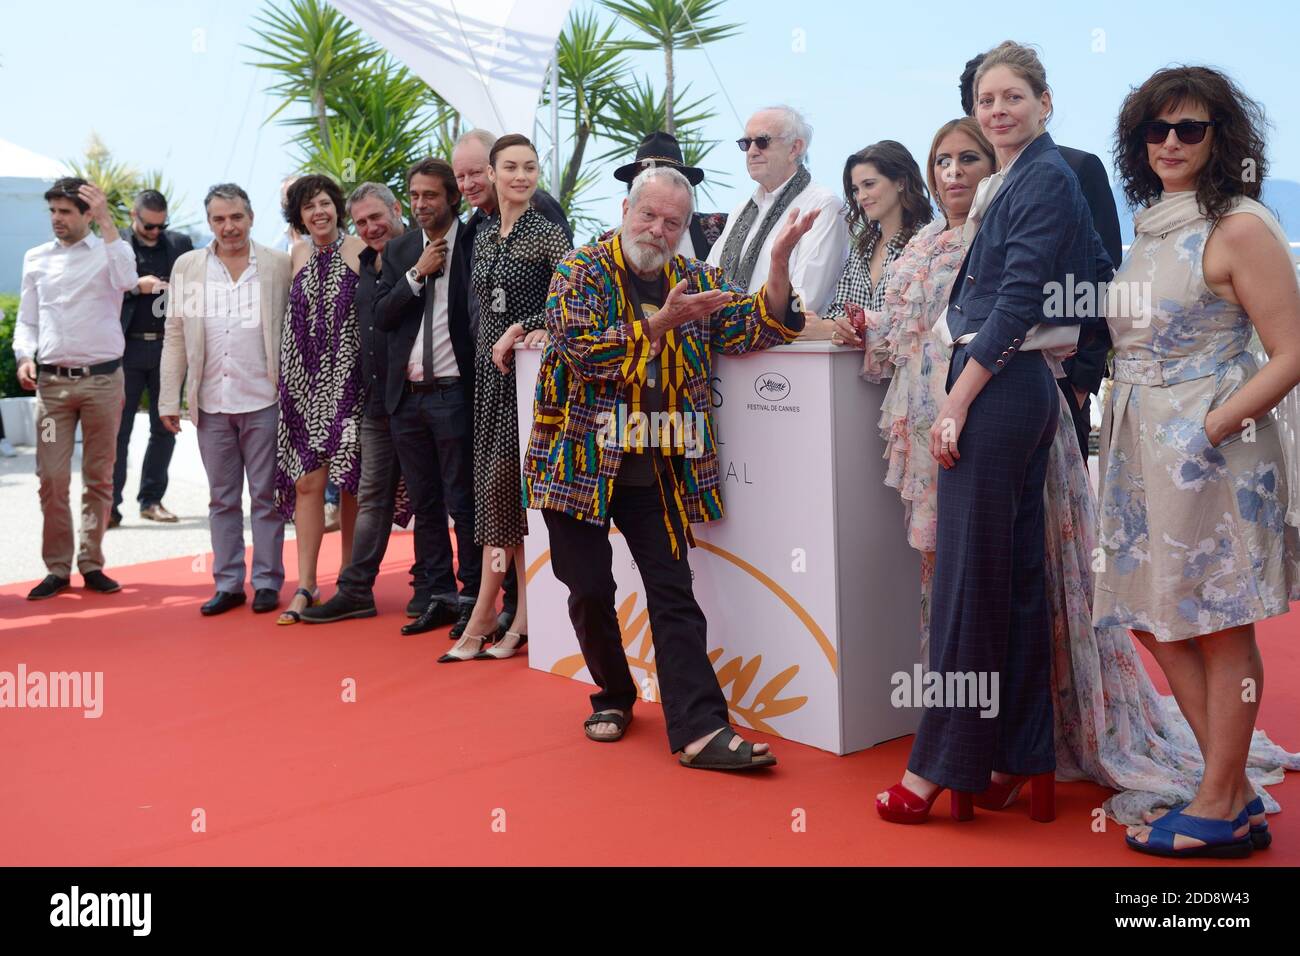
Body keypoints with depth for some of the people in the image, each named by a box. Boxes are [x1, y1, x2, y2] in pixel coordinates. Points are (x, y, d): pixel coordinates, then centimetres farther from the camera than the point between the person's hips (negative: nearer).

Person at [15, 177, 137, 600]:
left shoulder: (108, 251, 3)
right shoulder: (36, 258, 11)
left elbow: (126, 280, -21)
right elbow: (27, 319, 14)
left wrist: (107, 221, -20)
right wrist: (24, 357, -4)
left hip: (102, 378, -2)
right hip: (52, 380, 2)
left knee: (99, 477, 6)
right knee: (52, 478, -2)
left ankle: (91, 564, 15)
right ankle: (57, 568, 7)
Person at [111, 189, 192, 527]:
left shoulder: (180, 243, 10)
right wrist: (135, 287, -15)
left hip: (169, 347, 3)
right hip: (128, 347, -3)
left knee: (165, 428, 7)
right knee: (118, 429, 0)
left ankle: (152, 500, 18)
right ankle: (110, 504, 4)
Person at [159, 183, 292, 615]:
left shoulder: (279, 265, 0)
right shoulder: (187, 266, 7)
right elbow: (174, 338, 8)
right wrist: (169, 400, 3)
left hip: (264, 400, -3)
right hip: (211, 402, 3)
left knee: (266, 497, 5)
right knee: (222, 499, 10)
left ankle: (267, 582, 13)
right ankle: (228, 583, 18)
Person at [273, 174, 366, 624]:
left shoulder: (362, 252, -2)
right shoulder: (298, 255, 11)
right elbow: (298, 312, 17)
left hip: (348, 379, -3)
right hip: (304, 380, 3)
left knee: (350, 481, 3)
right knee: (306, 482, -2)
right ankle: (305, 585, 1)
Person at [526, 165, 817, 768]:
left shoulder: (697, 280, 9)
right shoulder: (579, 272, -2)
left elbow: (759, 328, 0)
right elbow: (584, 350, -17)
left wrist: (780, 261, -16)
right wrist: (664, 320, -23)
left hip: (657, 469, 2)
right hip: (581, 462, -2)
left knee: (673, 593, -2)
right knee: (590, 589, 6)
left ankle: (699, 729, -4)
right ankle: (612, 696, 28)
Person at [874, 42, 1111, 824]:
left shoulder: (1046, 178, -8)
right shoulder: (1015, 180, 19)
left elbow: (1016, 303, -16)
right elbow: (1098, 279, 23)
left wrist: (957, 401, -18)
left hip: (998, 387, -10)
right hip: (1021, 386, 10)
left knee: (970, 574, -5)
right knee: (1015, 573, 10)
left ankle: (944, 763, 4)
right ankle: (1022, 758, 19)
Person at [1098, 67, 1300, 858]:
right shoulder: (1153, 228, 13)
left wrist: (1212, 427, -19)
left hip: (1211, 452, -9)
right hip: (1142, 451, 9)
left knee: (1219, 628, 1)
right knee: (1157, 622, 12)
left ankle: (1220, 810, 15)